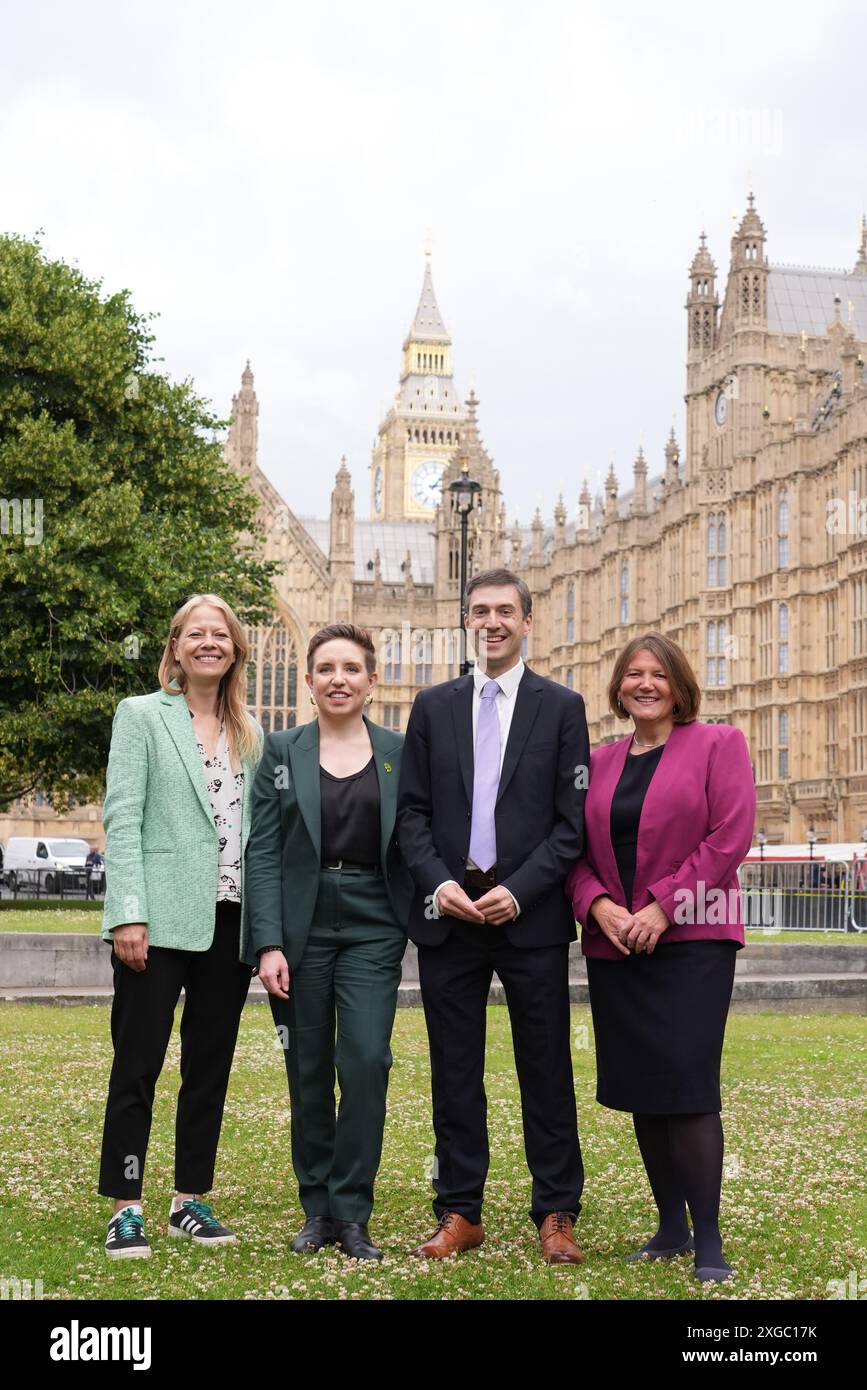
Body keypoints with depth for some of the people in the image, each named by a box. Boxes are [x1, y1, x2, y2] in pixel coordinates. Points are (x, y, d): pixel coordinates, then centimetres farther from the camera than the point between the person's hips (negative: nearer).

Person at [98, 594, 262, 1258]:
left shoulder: (250, 733, 15)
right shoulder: (141, 715, 2)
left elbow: (258, 826, 14)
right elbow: (122, 818, -6)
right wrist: (128, 912, -15)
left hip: (230, 920, 5)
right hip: (161, 917, -5)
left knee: (211, 1064, 9)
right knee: (138, 1063, -1)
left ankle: (190, 1200, 19)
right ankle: (126, 1208, 6)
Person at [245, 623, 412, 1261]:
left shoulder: (400, 752, 6)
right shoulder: (282, 751, 5)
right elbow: (263, 851, 0)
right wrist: (269, 943, -8)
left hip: (373, 926, 0)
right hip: (301, 924, 1)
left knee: (367, 1061, -11)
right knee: (308, 1071, 5)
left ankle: (353, 1213, 0)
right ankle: (317, 1209, 18)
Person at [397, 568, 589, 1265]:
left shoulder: (562, 706, 4)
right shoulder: (433, 706, 10)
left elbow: (573, 819, -1)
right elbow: (412, 811, 7)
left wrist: (518, 891, -12)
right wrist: (438, 882, -8)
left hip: (531, 915, -2)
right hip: (449, 913, 2)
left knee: (547, 1071, 4)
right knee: (455, 1072, 7)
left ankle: (556, 1215, 13)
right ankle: (460, 1213, 16)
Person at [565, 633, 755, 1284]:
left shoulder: (718, 744, 0)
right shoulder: (600, 761, 13)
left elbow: (732, 835, -9)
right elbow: (576, 846, 11)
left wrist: (664, 906, -15)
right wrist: (597, 904, -9)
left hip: (691, 938, -5)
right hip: (613, 943, 5)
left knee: (686, 1082, -10)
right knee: (638, 1087, 7)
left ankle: (708, 1241, 0)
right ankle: (671, 1226, 19)